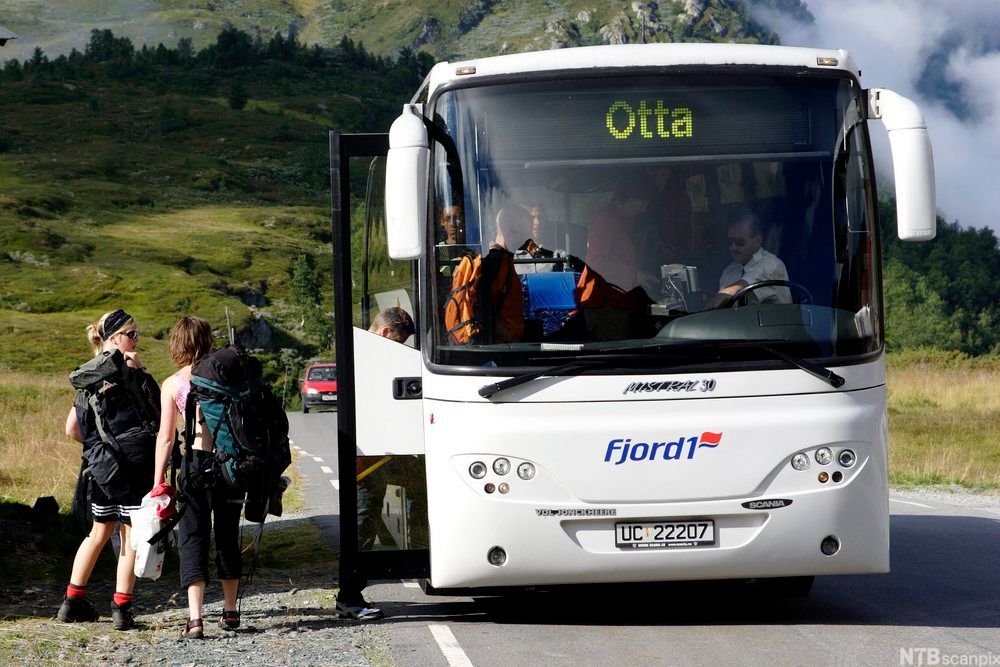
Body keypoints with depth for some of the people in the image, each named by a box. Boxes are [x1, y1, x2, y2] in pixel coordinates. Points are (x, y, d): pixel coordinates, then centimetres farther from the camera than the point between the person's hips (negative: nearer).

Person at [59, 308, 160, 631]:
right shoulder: (136, 377, -12)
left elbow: (72, 429, 10)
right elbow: (159, 419, -6)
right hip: (134, 465, -6)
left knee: (100, 532, 18)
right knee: (131, 535, 2)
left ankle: (73, 601, 20)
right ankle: (121, 606, 0)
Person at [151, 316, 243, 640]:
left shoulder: (172, 385, -1)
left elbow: (165, 438, -2)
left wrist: (158, 482, 2)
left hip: (195, 462, -2)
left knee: (193, 539, 0)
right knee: (227, 537, 15)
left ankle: (195, 617, -13)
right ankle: (230, 611, 25)